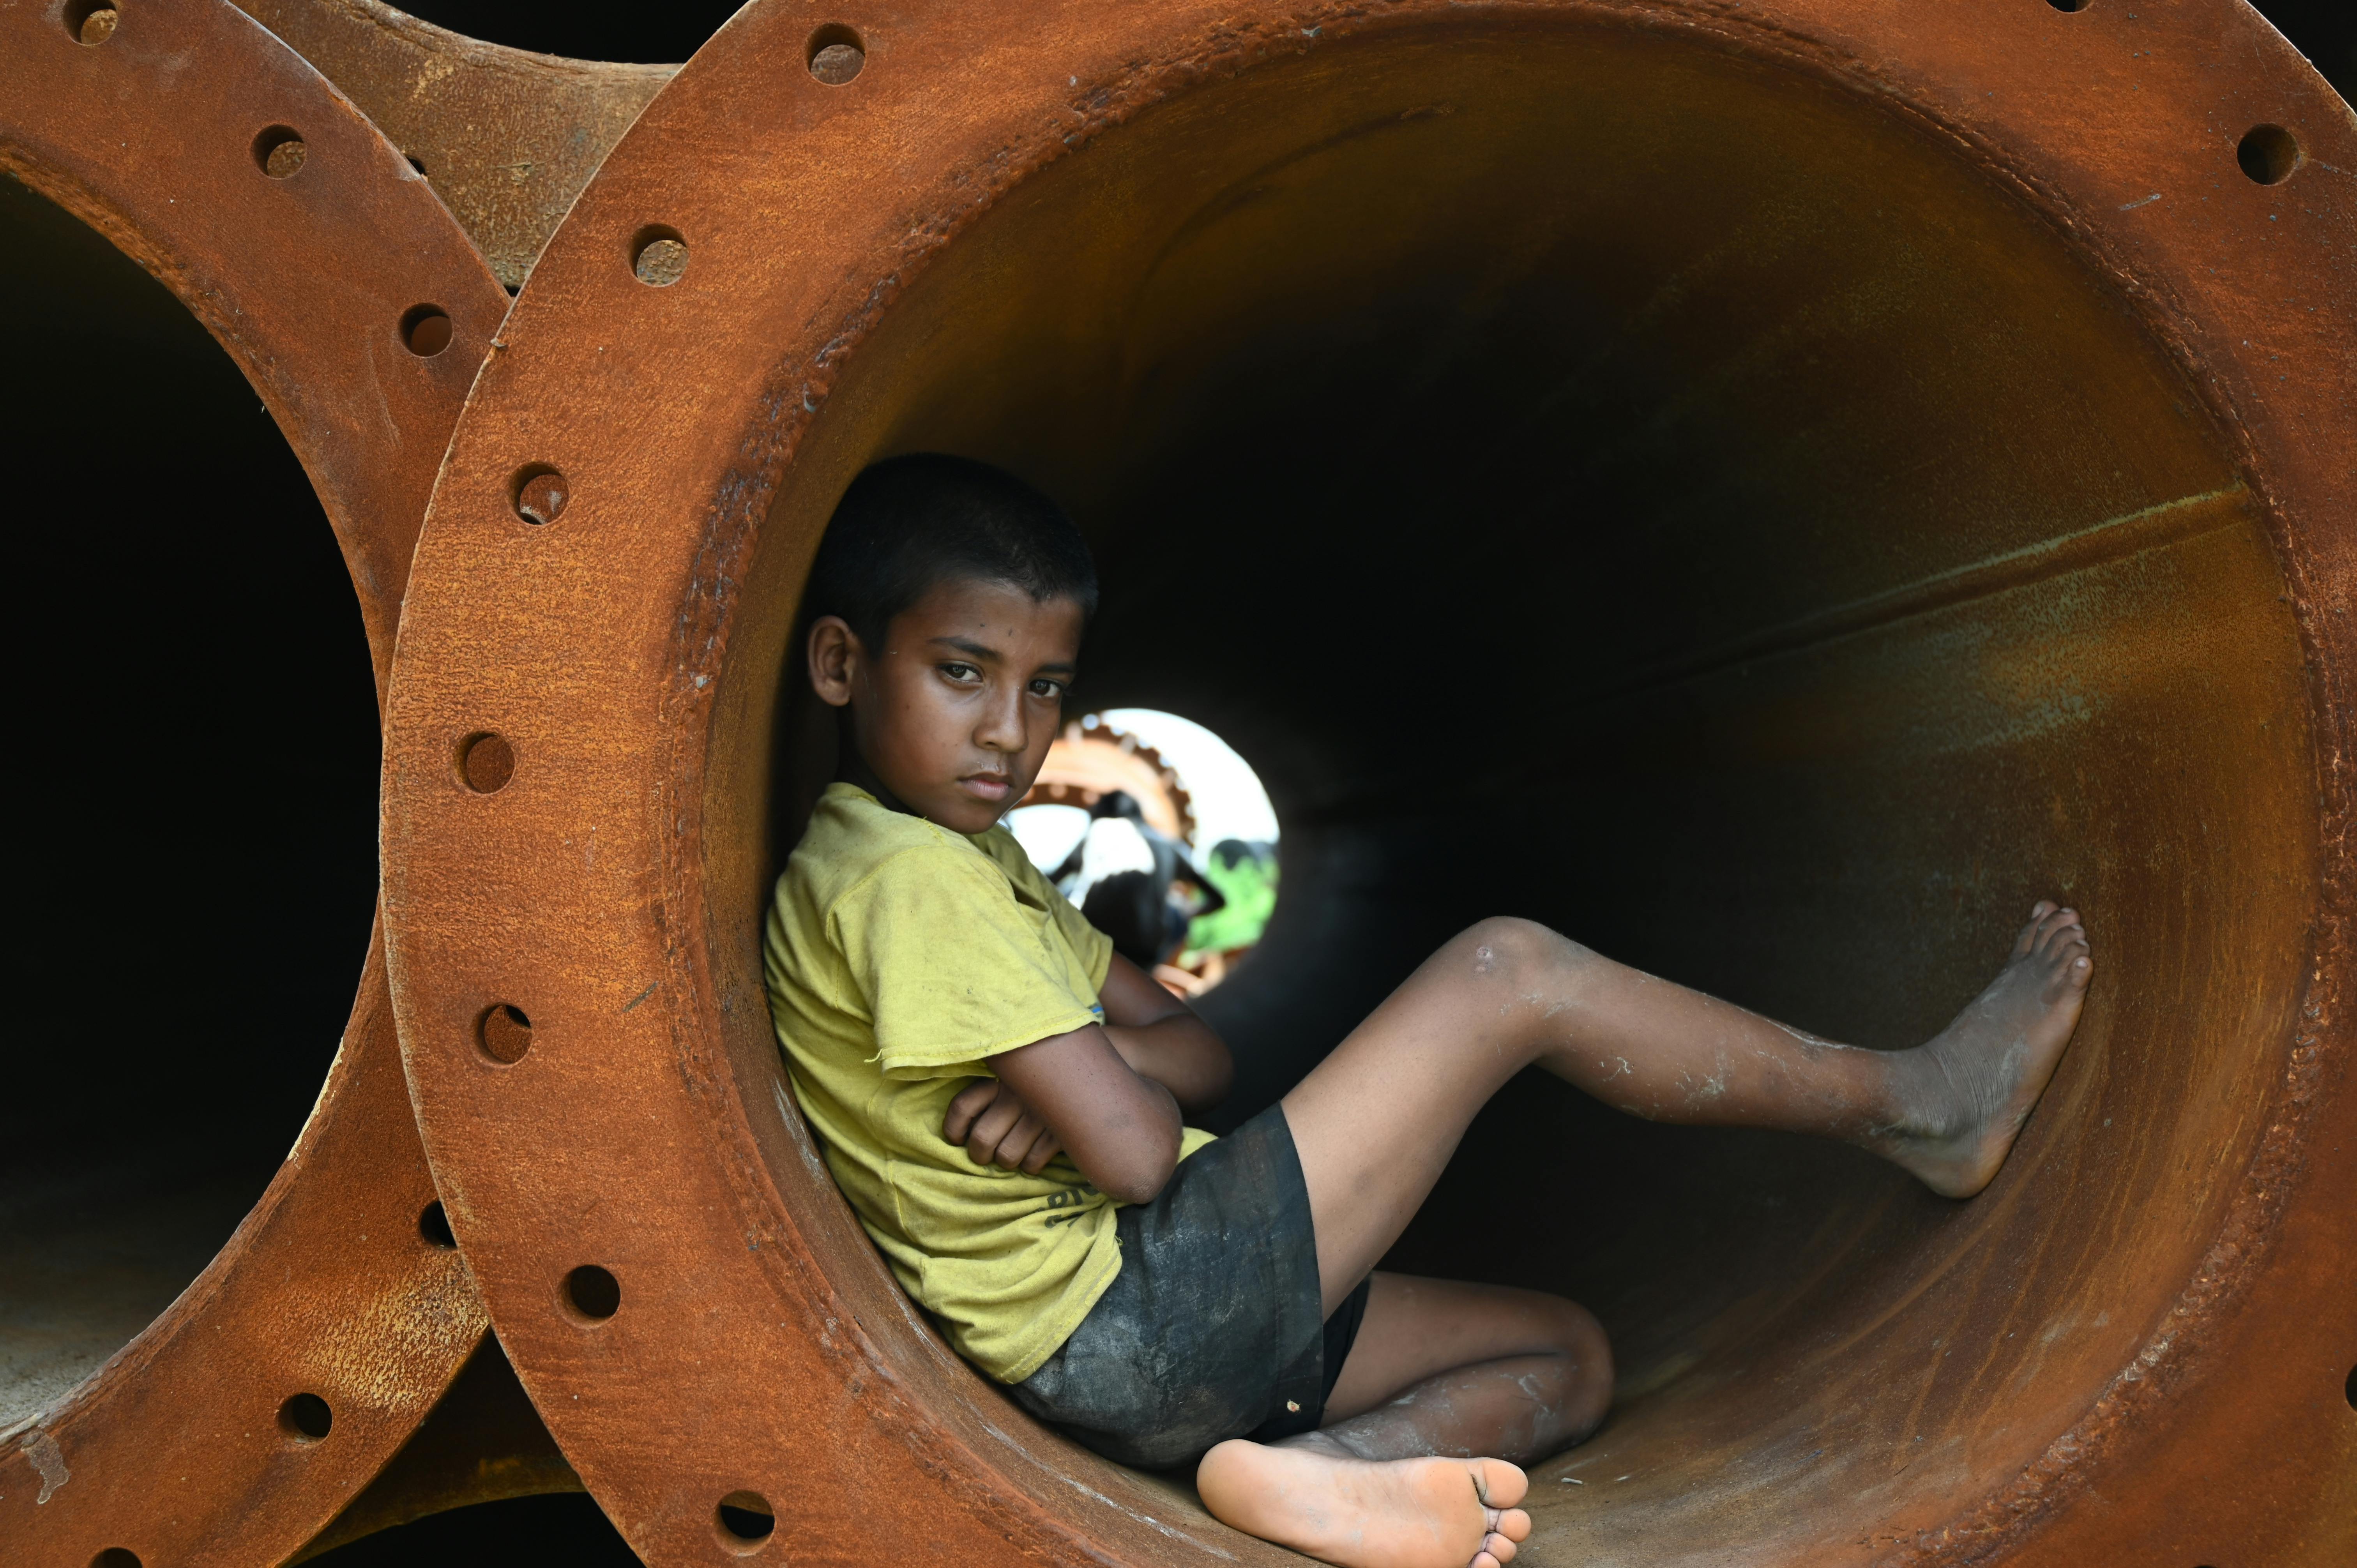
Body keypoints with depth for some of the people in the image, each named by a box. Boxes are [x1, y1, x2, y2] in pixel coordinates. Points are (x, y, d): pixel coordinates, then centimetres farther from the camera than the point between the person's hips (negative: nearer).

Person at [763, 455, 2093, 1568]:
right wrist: (1117, 1081, 2)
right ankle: (1908, 1102, 2)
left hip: (1123, 1360, 10)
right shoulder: (905, 879, -16)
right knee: (1505, 974, -10)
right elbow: (1136, 1151, -21)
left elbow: (1200, 1055, 13)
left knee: (1567, 1355, 15)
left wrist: (1083, 1067, -9)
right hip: (1134, 1320, -10)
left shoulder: (973, 855, 17)